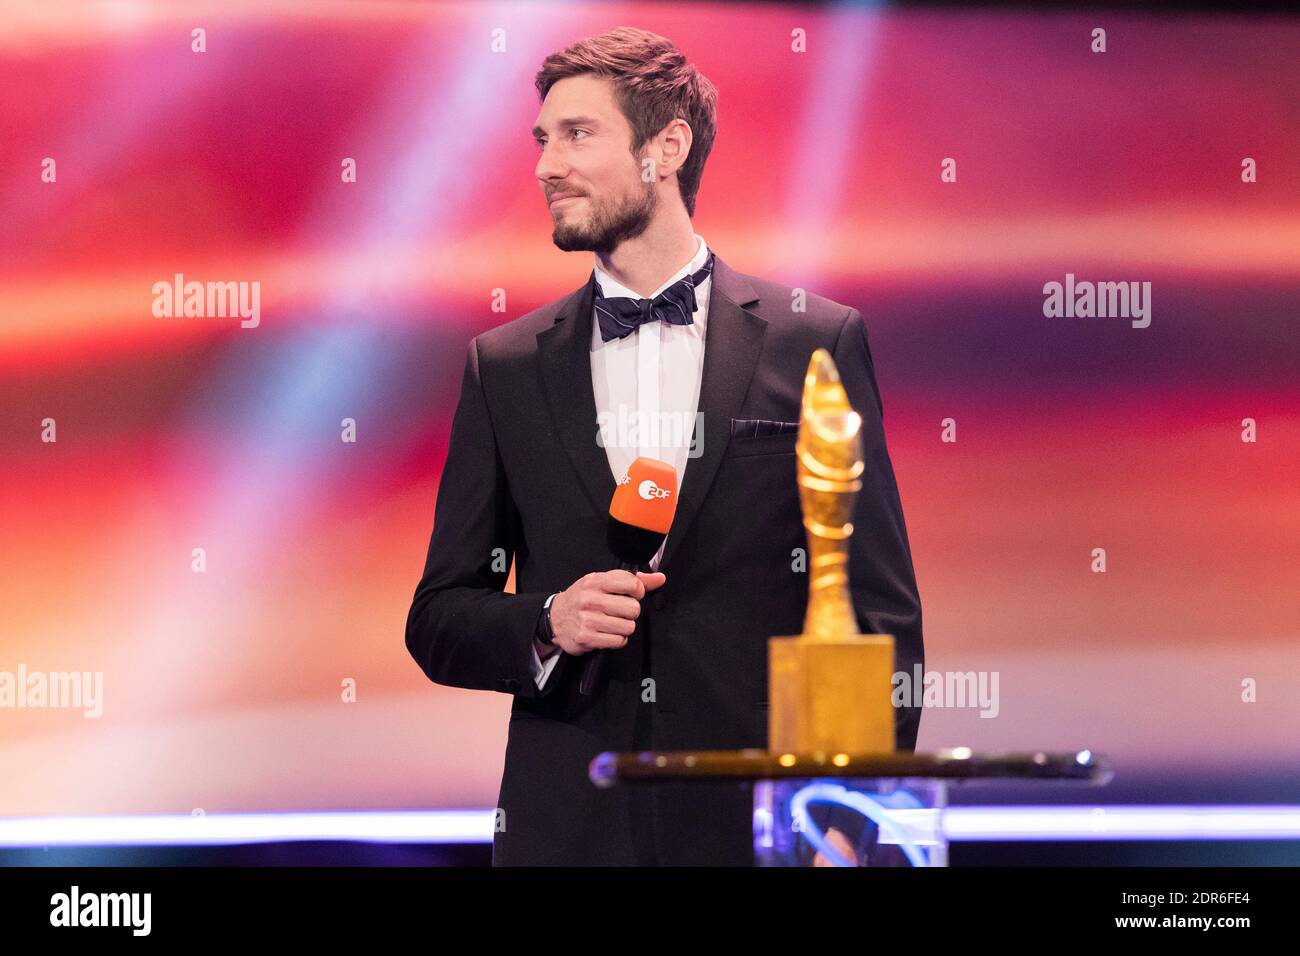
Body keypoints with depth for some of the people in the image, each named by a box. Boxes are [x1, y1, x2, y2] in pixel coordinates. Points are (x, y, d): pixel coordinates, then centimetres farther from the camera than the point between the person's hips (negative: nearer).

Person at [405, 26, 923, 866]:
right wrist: (547, 624, -10)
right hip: (566, 822, 2)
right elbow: (440, 618, 10)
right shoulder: (505, 367, 8)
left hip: (761, 819, -1)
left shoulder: (816, 344, 2)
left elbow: (881, 613, 2)